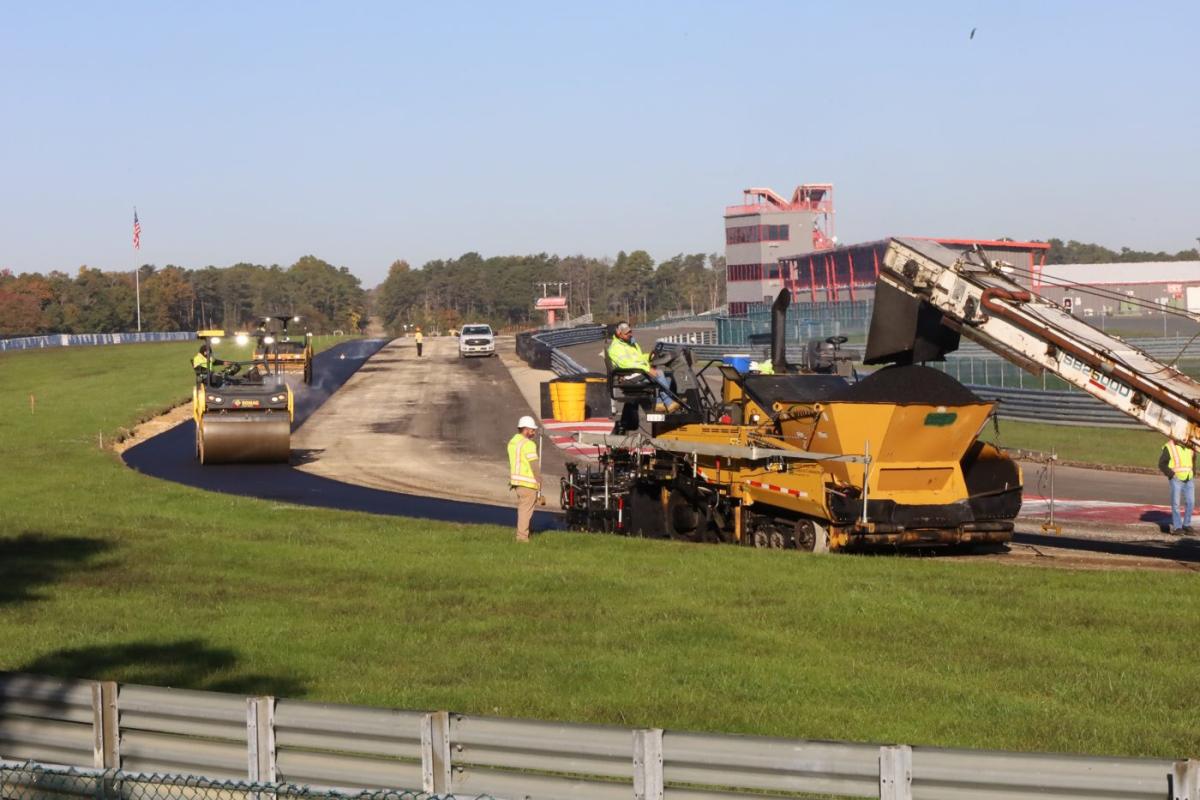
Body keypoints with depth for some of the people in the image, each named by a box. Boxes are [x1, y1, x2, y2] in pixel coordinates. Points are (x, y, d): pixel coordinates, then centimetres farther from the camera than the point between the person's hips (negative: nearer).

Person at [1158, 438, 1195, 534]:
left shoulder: (1190, 447, 8)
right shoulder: (1169, 447, -8)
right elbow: (1162, 464, -6)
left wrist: (1193, 473, 13)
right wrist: (1171, 474, -13)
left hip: (1189, 479, 5)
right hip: (1176, 479, -5)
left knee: (1190, 502, 3)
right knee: (1176, 503, -4)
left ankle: (1187, 525, 15)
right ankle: (1177, 527, 1)